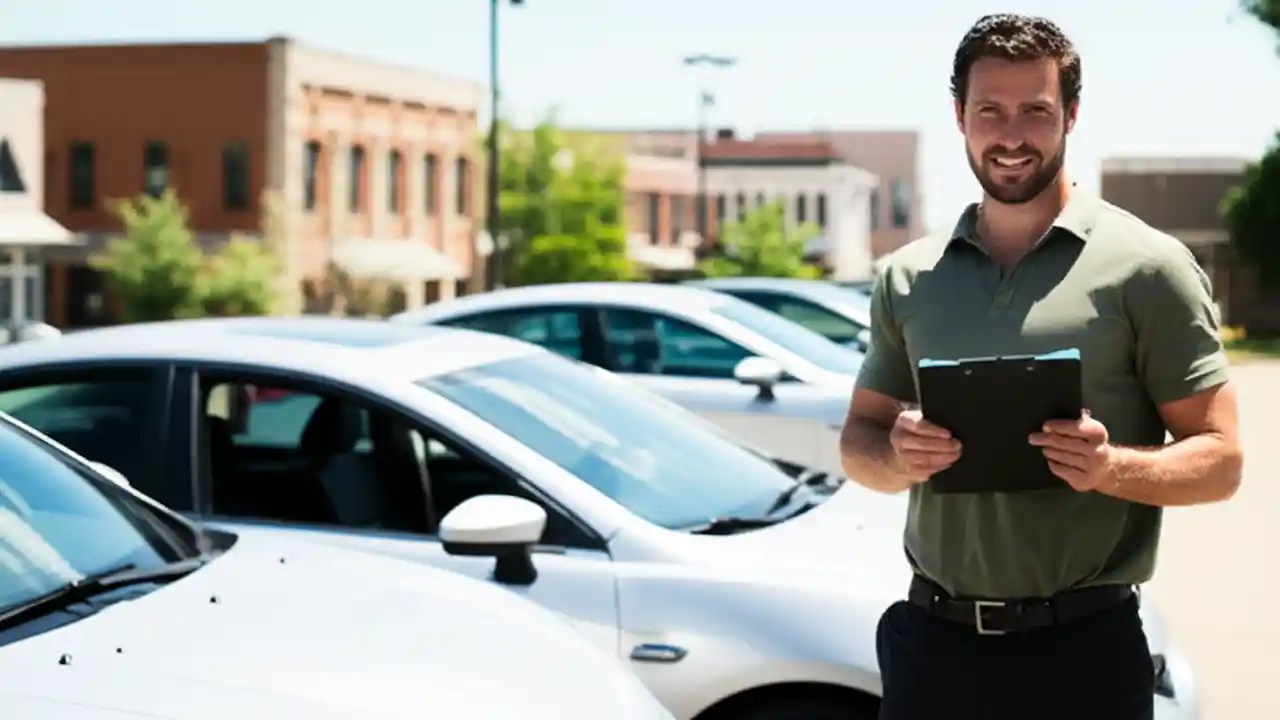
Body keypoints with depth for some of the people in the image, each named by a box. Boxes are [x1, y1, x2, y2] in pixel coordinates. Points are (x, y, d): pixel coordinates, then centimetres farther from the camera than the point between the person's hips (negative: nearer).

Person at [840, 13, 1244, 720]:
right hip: (931, 637, 3)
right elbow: (858, 438, 14)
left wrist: (1112, 468, -23)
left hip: (1083, 649, -3)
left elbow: (1219, 459, -4)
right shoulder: (908, 276, 8)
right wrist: (898, 455, -9)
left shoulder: (1144, 265, -4)